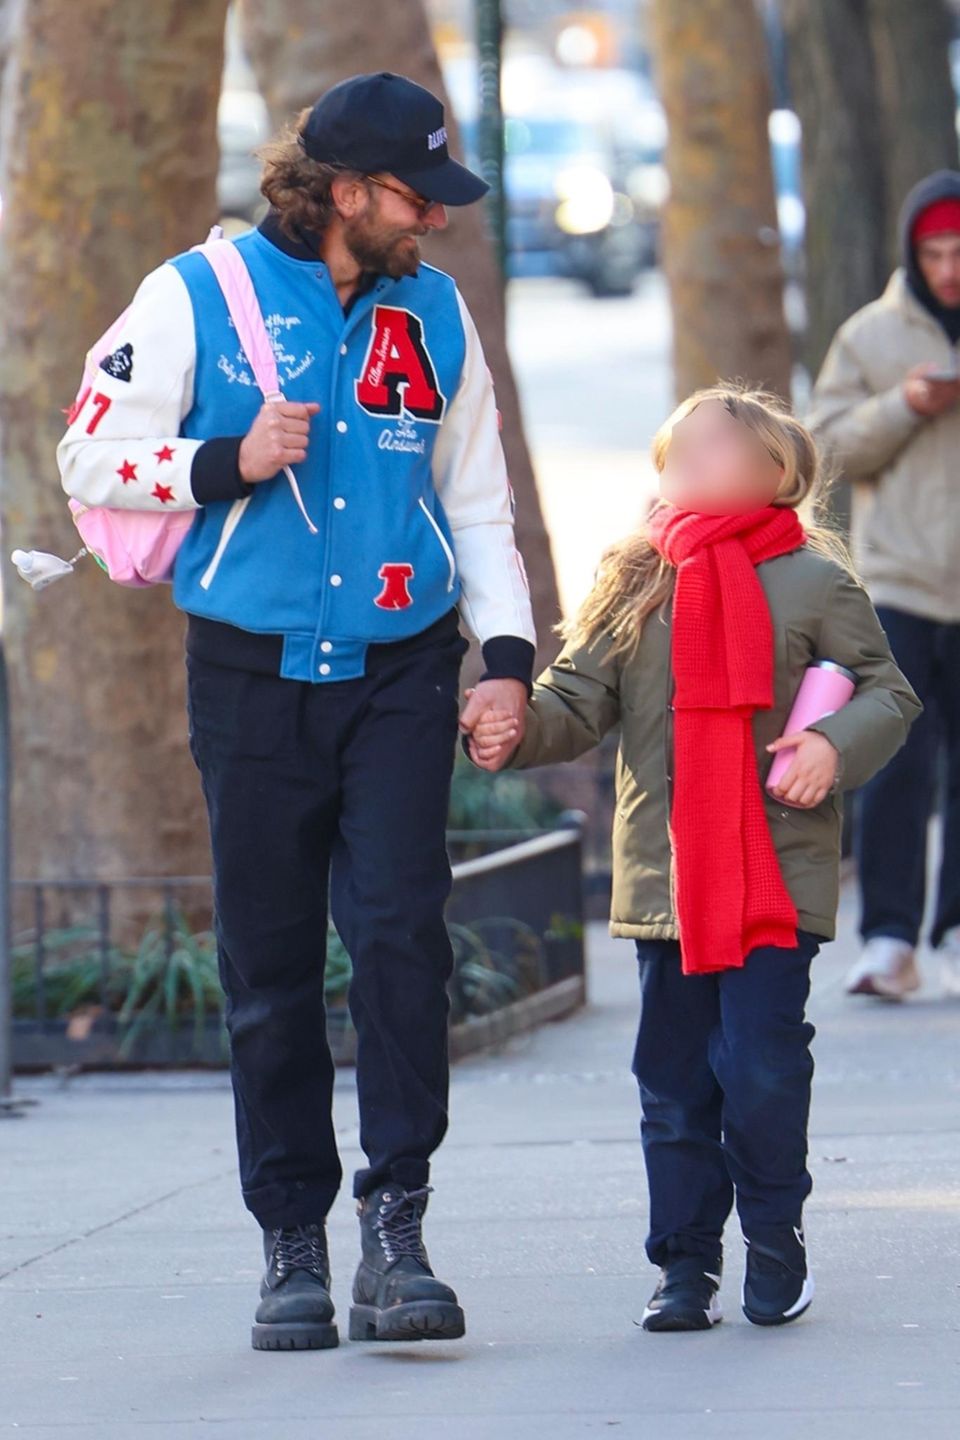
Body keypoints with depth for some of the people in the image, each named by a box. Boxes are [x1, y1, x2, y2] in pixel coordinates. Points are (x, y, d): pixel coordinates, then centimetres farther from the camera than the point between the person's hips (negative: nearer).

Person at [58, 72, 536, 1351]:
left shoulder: (435, 313, 10)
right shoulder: (198, 298, 0)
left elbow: (478, 499, 17)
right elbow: (91, 458, 0)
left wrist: (507, 651, 6)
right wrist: (229, 463, -14)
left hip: (400, 679, 2)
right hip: (255, 679, -1)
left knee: (401, 934, -14)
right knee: (270, 973, 1)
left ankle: (396, 1229, -13)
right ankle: (292, 1245, 9)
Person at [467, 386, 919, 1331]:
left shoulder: (813, 582, 0)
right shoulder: (632, 583, 9)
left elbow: (888, 693, 3)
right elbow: (580, 697, 6)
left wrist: (834, 746, -15)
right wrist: (515, 731, -13)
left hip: (779, 881, -3)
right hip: (664, 880, 3)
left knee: (762, 1069, -9)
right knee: (673, 1076, 6)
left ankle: (775, 1240, 13)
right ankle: (685, 1262, 17)